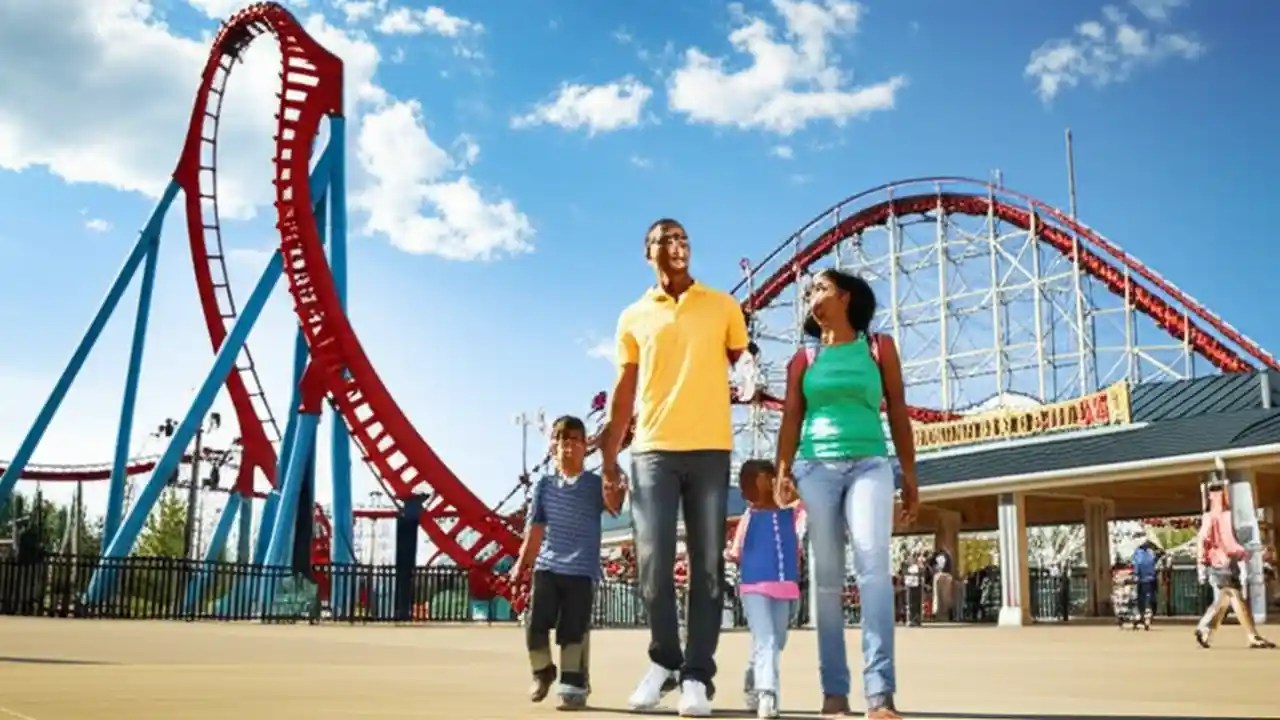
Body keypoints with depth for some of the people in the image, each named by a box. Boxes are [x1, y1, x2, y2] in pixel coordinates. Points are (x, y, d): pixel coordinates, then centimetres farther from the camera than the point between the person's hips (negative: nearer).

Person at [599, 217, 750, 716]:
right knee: (653, 562, -4)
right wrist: (609, 455, 7)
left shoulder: (723, 306, 9)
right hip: (652, 450, 1)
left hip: (710, 449, 0)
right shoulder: (634, 317, 12)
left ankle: (697, 675, 4)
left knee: (707, 565, -1)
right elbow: (625, 390, 12)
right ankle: (664, 662, 15)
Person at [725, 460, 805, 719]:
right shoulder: (749, 516, 2)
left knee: (776, 643, 15)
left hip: (785, 586, 5)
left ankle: (753, 687, 33)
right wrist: (728, 554, -17)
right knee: (765, 641, -17)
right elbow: (736, 553, 4)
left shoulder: (791, 511, 9)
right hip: (754, 586, -5)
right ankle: (767, 693, -24)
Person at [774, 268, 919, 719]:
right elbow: (791, 418, 7)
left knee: (874, 567, -18)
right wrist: (783, 469, -8)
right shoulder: (804, 359, 15)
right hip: (816, 467, 2)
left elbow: (898, 414, 10)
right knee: (827, 577, 0)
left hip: (869, 465, -2)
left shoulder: (879, 347, 12)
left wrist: (910, 476, 5)